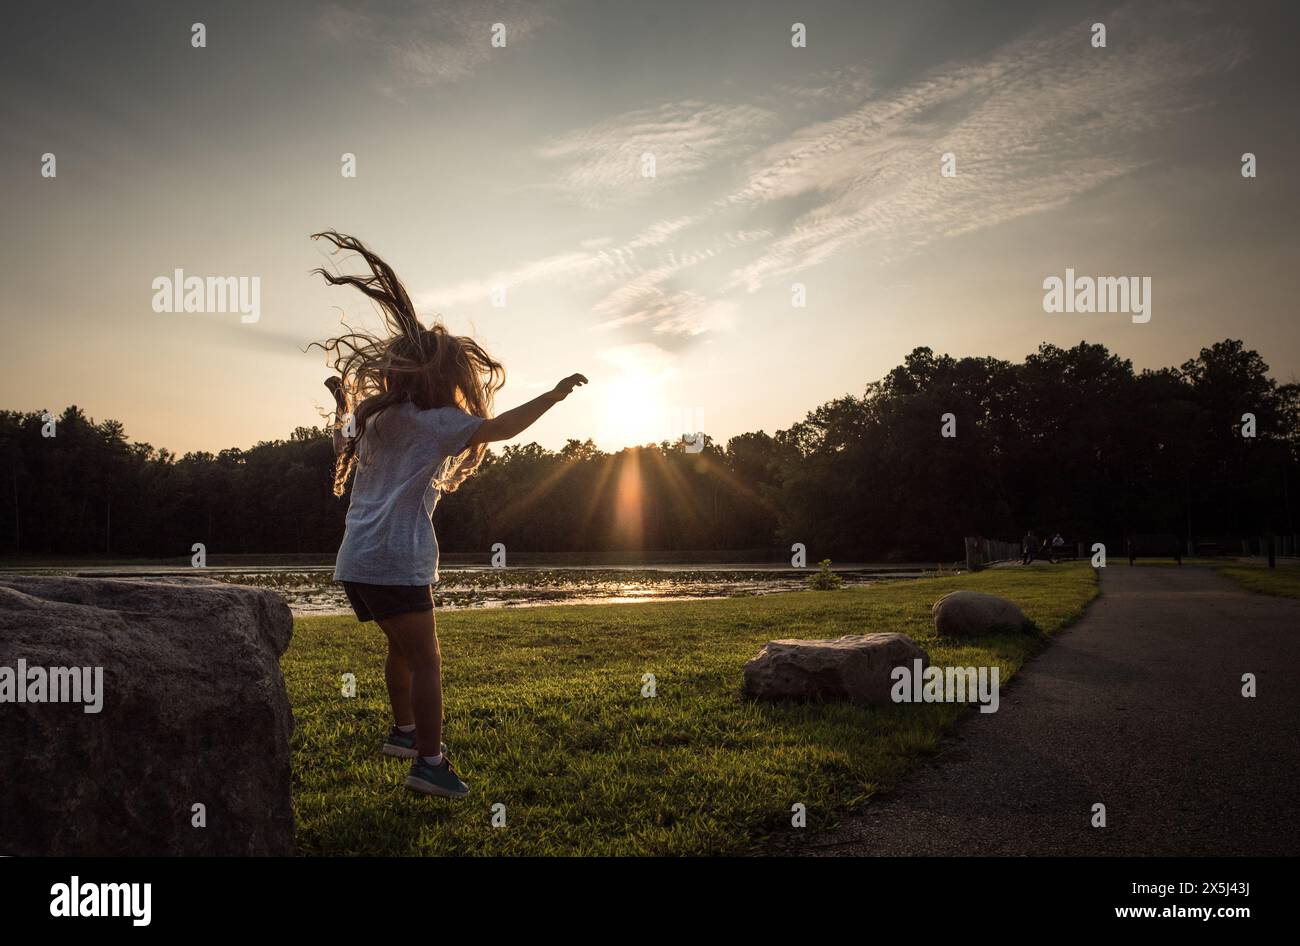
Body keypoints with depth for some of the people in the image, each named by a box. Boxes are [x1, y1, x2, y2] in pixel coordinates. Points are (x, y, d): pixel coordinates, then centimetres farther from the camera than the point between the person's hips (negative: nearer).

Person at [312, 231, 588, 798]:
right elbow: (502, 427, -13)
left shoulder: (372, 415, 16)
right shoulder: (435, 421, -6)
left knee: (401, 645, 25)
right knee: (425, 659, -7)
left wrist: (342, 399, 47)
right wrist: (555, 394, -6)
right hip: (394, 560, -9)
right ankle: (428, 762, -10)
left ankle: (403, 731, 36)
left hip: (354, 561, 9)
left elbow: (342, 445, 36)